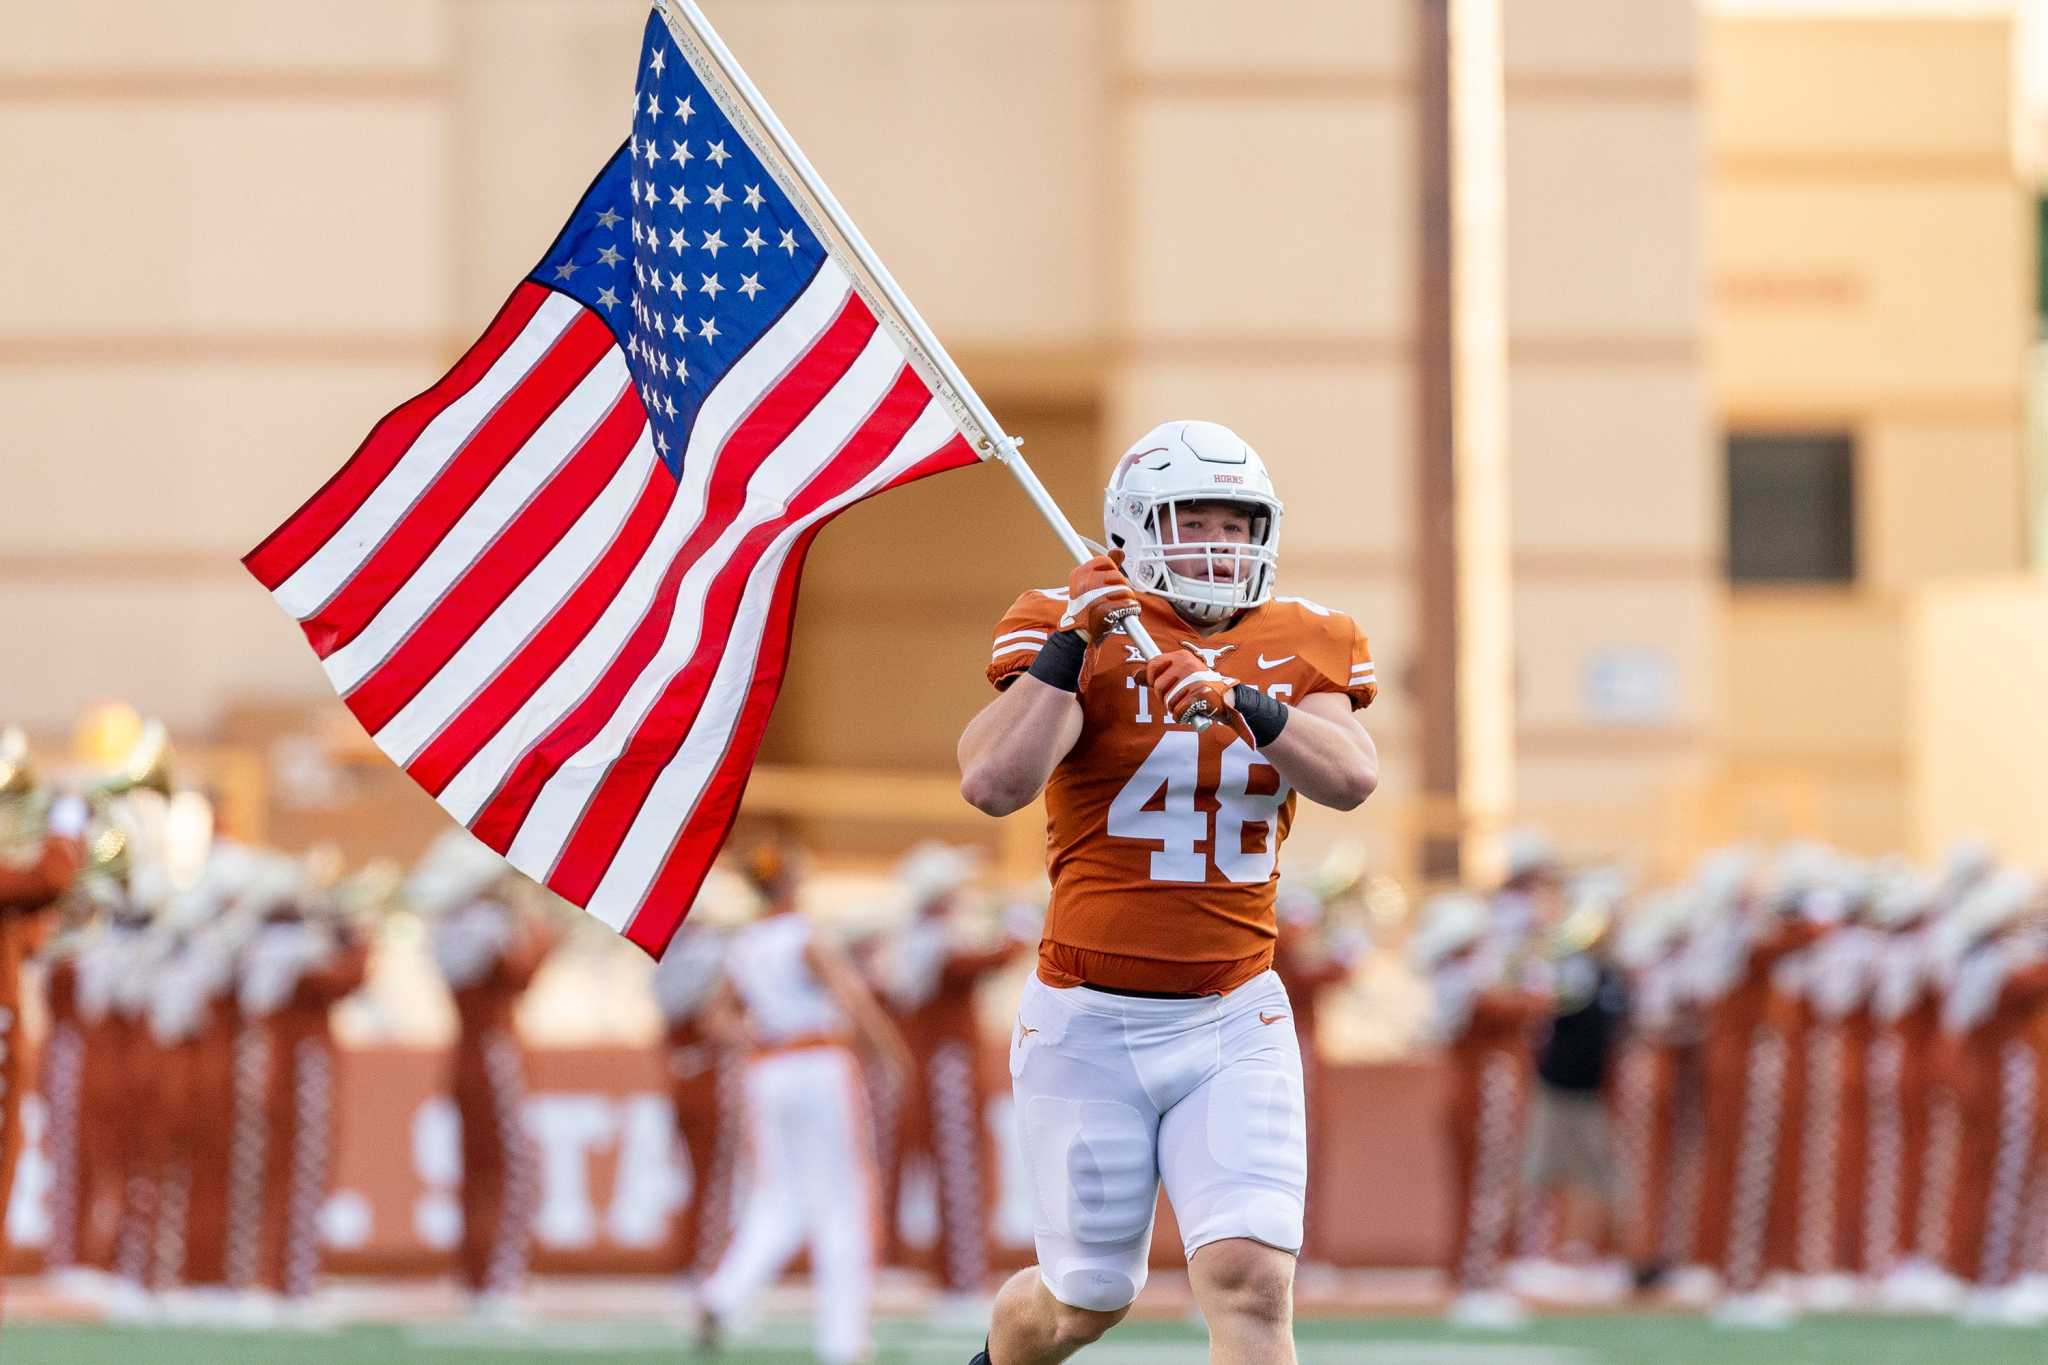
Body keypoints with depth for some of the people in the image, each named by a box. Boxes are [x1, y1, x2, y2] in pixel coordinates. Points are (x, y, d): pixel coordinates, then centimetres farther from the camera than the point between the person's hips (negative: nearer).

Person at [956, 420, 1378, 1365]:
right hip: (1090, 1020, -2)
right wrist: (1068, 646, -24)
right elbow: (993, 785, -21)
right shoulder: (1078, 632, -6)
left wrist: (1245, 703, -29)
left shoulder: (1297, 647, 5)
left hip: (1233, 1021, 2)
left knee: (1252, 1284, -14)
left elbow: (1351, 779, -14)